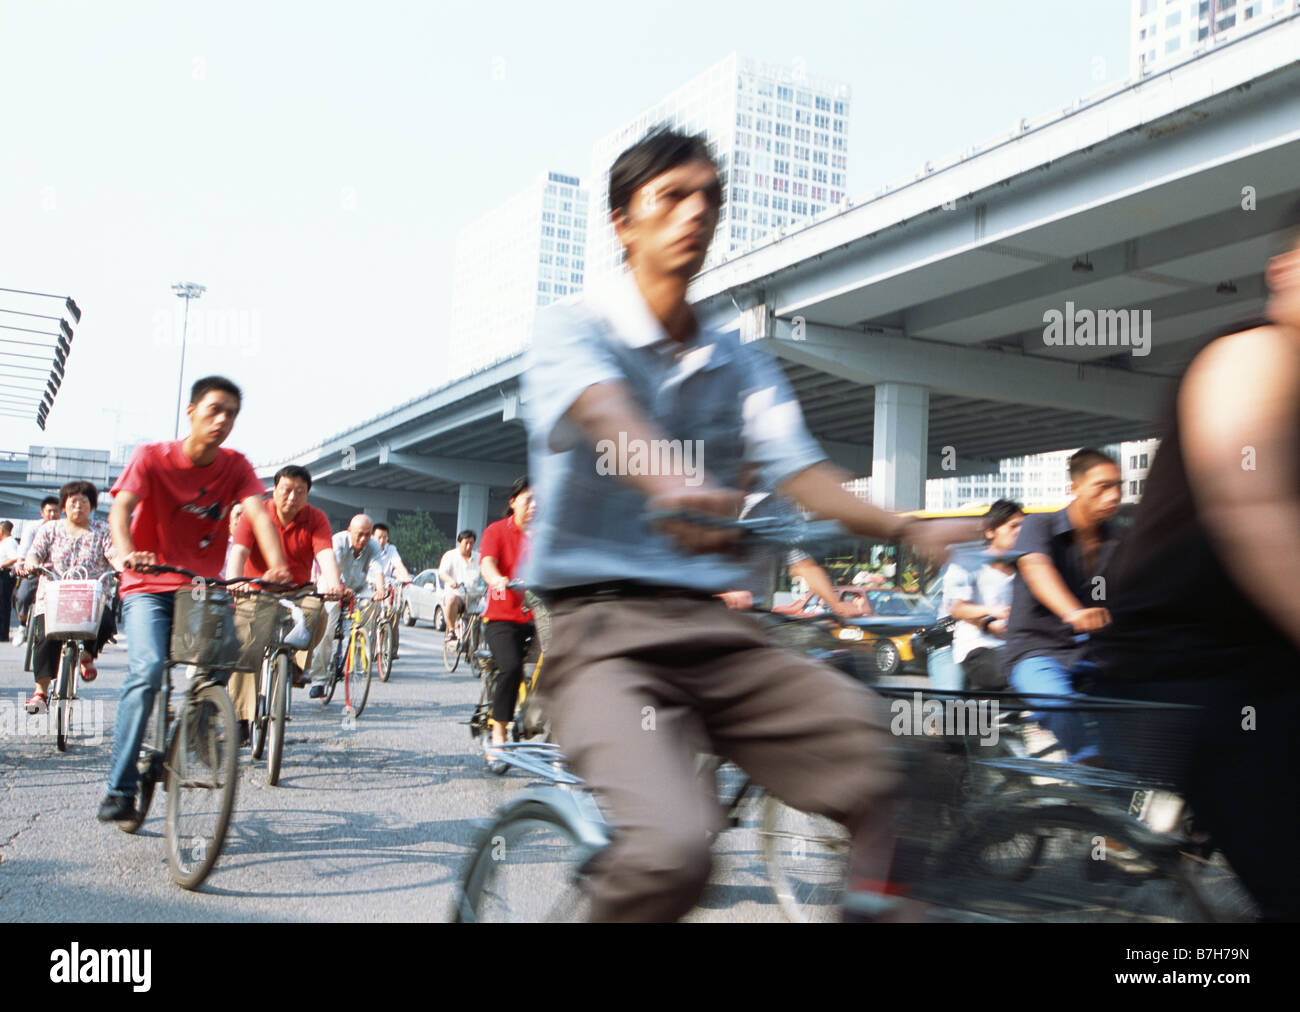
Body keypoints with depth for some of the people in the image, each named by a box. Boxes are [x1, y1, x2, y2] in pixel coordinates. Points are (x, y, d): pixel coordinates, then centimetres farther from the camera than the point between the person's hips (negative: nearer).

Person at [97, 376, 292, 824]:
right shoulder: (152, 456, -7)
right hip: (150, 588, -3)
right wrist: (125, 552, -44)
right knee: (147, 669, -24)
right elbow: (121, 506, -22)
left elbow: (258, 513, -17)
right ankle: (119, 788, -14)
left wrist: (278, 566, -36)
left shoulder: (236, 466, -1)